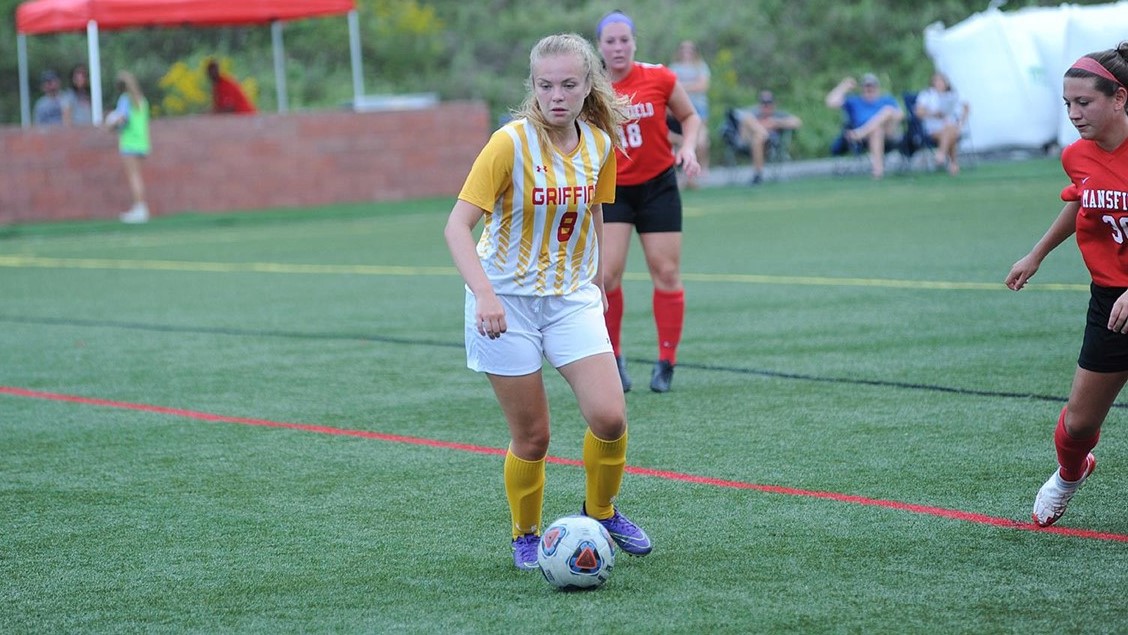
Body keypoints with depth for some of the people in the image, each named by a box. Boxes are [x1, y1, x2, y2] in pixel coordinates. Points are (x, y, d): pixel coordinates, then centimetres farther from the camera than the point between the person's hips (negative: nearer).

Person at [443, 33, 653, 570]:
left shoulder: (598, 142, -2)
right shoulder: (511, 143, -17)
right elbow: (457, 226, -21)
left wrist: (597, 281, 17)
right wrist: (484, 294, -33)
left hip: (573, 298, 4)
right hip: (506, 302, -4)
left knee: (609, 418, -11)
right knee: (531, 436, 0)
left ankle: (600, 512, 17)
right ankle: (526, 537, 26)